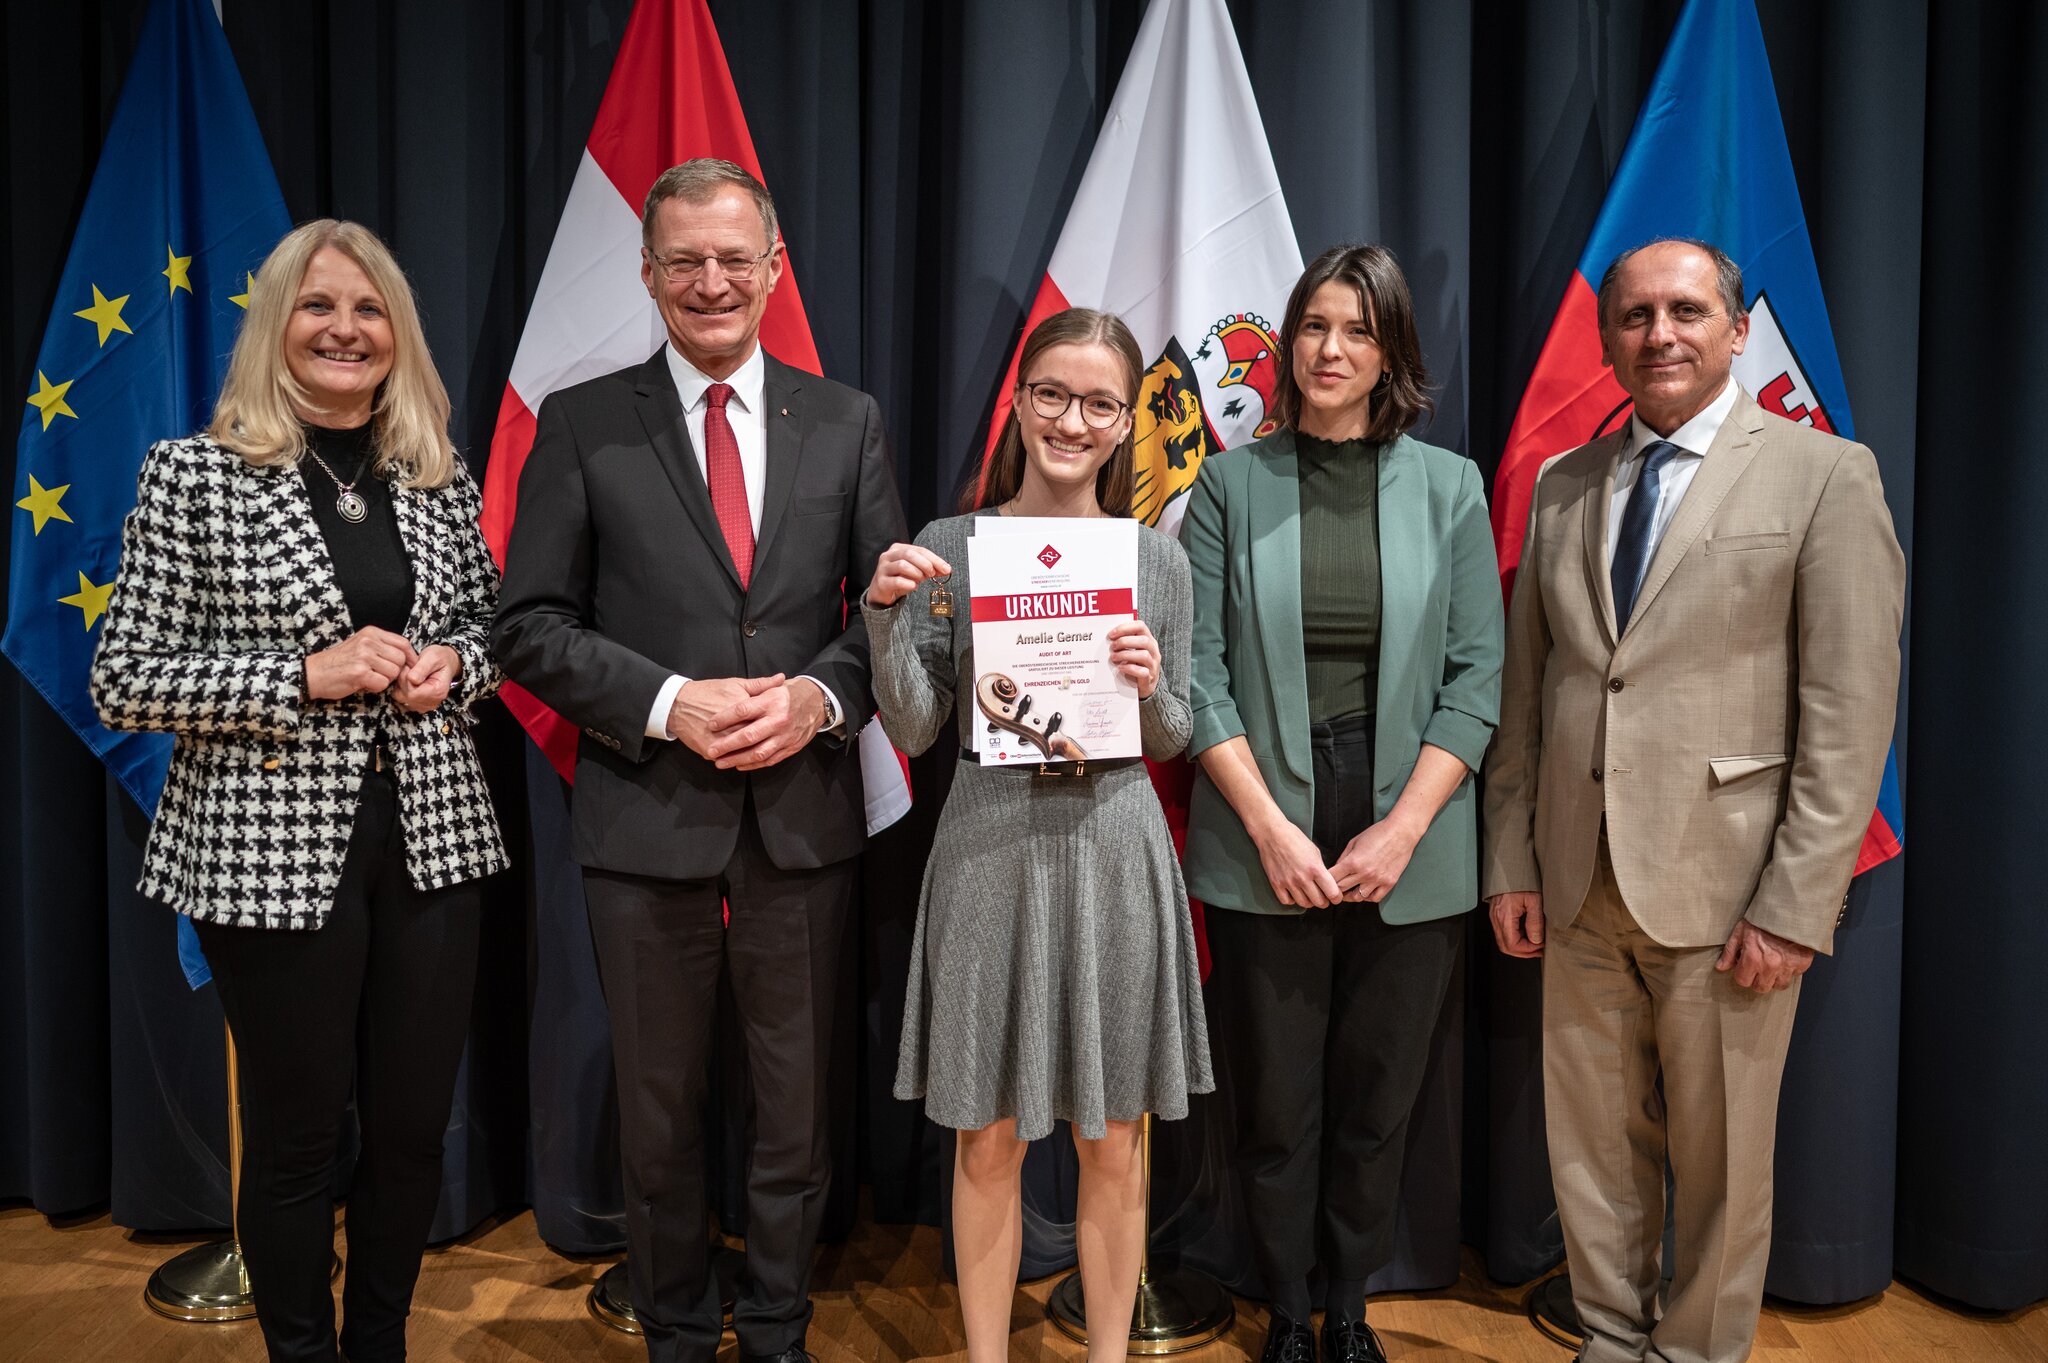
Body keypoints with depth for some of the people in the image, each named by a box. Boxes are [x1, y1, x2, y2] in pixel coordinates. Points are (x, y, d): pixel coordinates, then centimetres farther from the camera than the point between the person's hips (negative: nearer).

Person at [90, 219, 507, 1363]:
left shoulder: (441, 480, 7)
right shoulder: (196, 475, -3)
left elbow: (489, 629, 18)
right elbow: (125, 681, -4)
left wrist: (450, 664, -5)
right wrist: (307, 674, -16)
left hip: (432, 843, 4)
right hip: (276, 851, -3)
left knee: (414, 1124, 12)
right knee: (298, 1135, 10)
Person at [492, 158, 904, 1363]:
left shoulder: (847, 422, 5)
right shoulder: (582, 425, 0)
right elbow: (533, 627, -3)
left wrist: (823, 694, -13)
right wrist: (668, 704, -16)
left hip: (804, 819, 1)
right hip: (648, 820, -1)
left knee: (798, 1109, 15)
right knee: (659, 1116, 15)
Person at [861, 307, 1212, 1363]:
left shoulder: (1157, 559, 3)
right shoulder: (948, 550, 0)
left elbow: (1173, 741, 8)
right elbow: (913, 731, -2)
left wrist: (1149, 688, -13)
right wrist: (884, 614, -14)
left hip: (1113, 854, 1)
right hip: (988, 851, -1)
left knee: (1112, 1145, 12)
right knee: (987, 1143, 10)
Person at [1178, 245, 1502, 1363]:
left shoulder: (1448, 487, 4)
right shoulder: (1231, 484, 3)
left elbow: (1475, 677, 1)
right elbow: (1199, 670, -1)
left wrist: (1400, 830, -8)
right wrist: (1271, 827, -9)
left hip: (1409, 857, 1)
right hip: (1264, 843, 0)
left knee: (1377, 1101, 11)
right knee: (1276, 1102, 8)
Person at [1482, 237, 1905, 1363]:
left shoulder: (1826, 476, -3)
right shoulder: (1561, 489, 10)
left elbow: (1849, 716, -8)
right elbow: (1524, 693, 10)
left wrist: (1795, 909, -13)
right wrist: (1510, 864, 5)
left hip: (1722, 892, -4)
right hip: (1580, 890, 4)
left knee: (1719, 1163, 10)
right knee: (1592, 1150, 15)